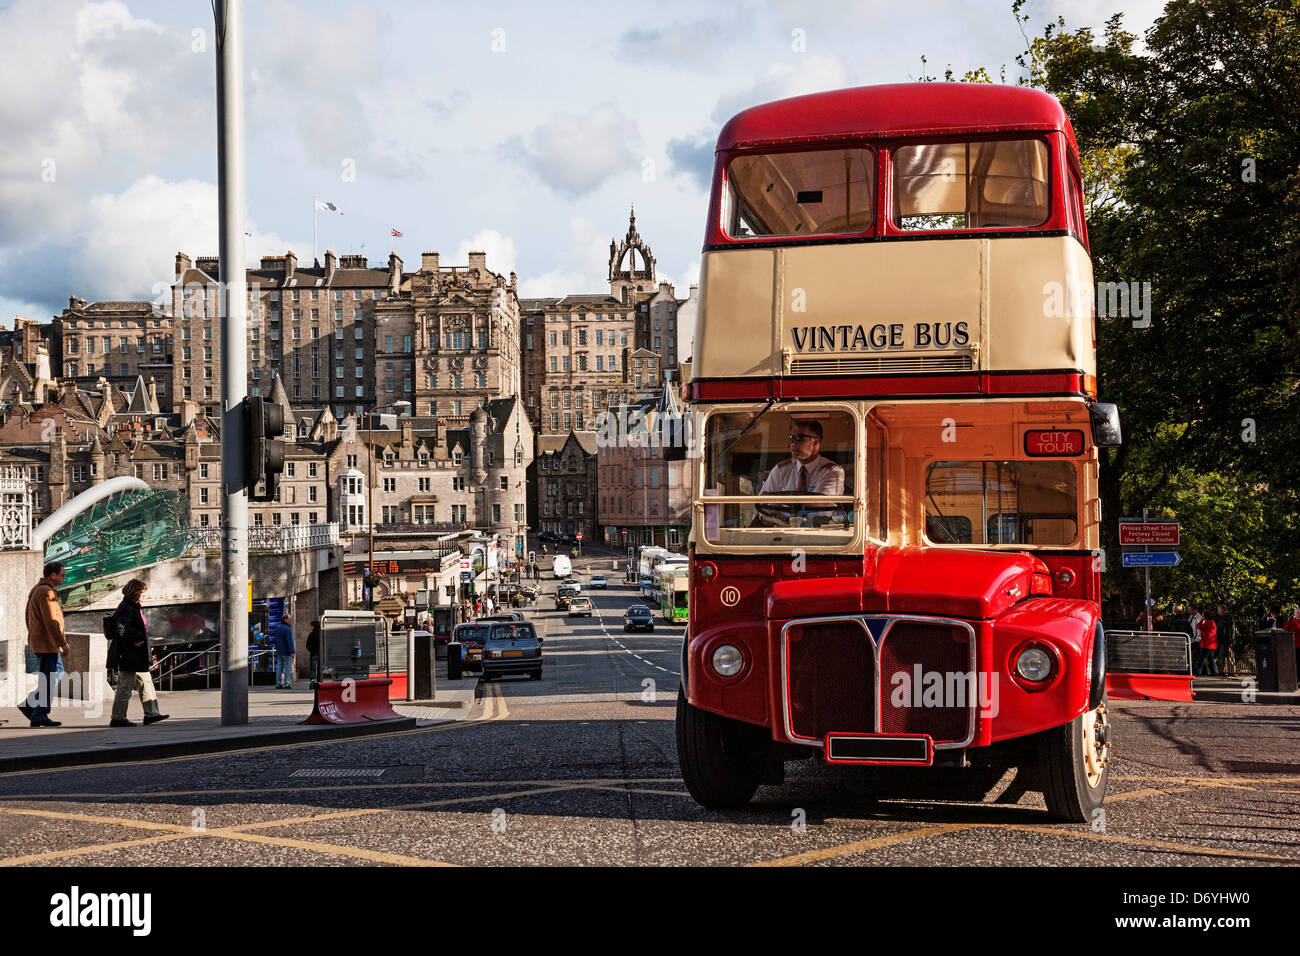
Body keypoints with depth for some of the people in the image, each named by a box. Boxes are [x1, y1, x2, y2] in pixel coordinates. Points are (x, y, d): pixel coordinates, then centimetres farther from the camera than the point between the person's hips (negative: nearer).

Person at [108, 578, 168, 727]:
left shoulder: (134, 608, 15)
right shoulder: (126, 609, -16)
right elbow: (121, 629, -28)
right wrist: (137, 638, -18)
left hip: (138, 657, 11)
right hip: (128, 656, -11)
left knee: (146, 683, 14)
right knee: (125, 687, -4)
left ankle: (151, 713, 19)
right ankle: (117, 718, 3)